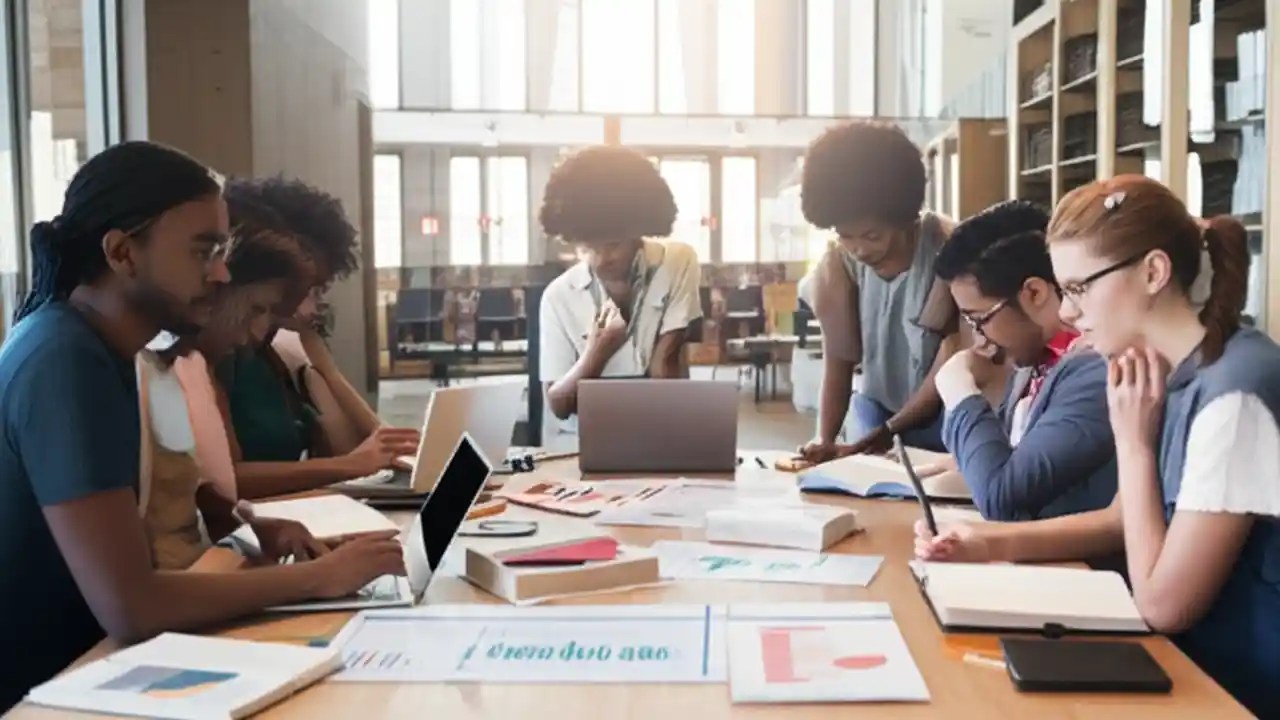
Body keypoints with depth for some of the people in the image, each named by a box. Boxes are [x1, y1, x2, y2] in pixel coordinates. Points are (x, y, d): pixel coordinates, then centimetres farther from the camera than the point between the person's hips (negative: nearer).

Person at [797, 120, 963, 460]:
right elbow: (838, 360, -11)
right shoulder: (836, 268, -11)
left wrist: (888, 432, -23)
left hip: (944, 414, -2)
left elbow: (953, 360, -19)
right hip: (876, 410, 3)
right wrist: (825, 439, -27)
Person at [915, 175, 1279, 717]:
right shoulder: (1176, 374, 3)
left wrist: (1134, 442, -14)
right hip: (1191, 660, 7)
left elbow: (1164, 604, -21)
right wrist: (993, 542, -1)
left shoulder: (1236, 390, -25)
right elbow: (1123, 521, 14)